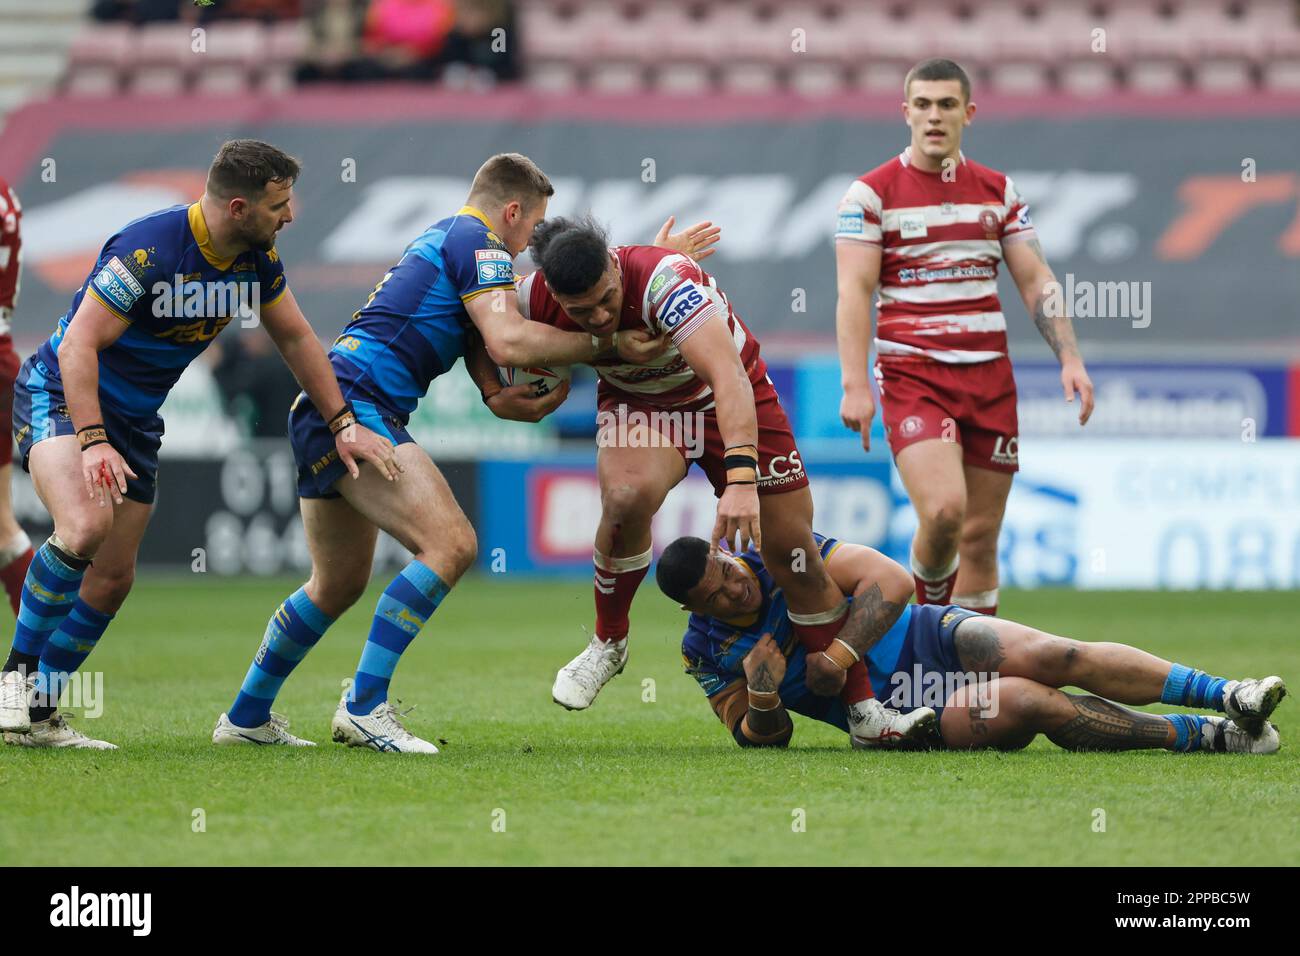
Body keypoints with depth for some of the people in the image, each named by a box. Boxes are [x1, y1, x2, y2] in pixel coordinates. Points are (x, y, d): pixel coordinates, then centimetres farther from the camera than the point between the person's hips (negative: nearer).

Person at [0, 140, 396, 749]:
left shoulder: (258, 260, -4)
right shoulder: (149, 249, -27)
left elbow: (295, 338, 11)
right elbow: (79, 344, -27)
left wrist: (344, 424, 6)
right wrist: (92, 442, -35)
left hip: (134, 418, 8)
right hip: (61, 397, -8)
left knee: (113, 579, 3)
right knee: (85, 526, -32)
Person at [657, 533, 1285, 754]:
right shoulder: (706, 654, -1)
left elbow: (891, 580, -11)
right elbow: (760, 740, 2)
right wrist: (763, 700, -22)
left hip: (928, 637, 1)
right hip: (901, 716, -1)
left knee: (1056, 659, -27)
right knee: (1022, 703, -28)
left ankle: (1226, 694, -24)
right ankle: (1206, 736, -23)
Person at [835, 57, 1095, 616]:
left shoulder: (999, 191, 10)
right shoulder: (872, 193, -2)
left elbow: (1036, 280, 12)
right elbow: (854, 290, -7)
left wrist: (1069, 359, 0)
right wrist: (854, 384, -17)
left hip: (989, 376, 4)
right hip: (911, 375, -4)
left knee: (981, 535, 3)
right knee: (943, 509, -23)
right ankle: (930, 604, 6)